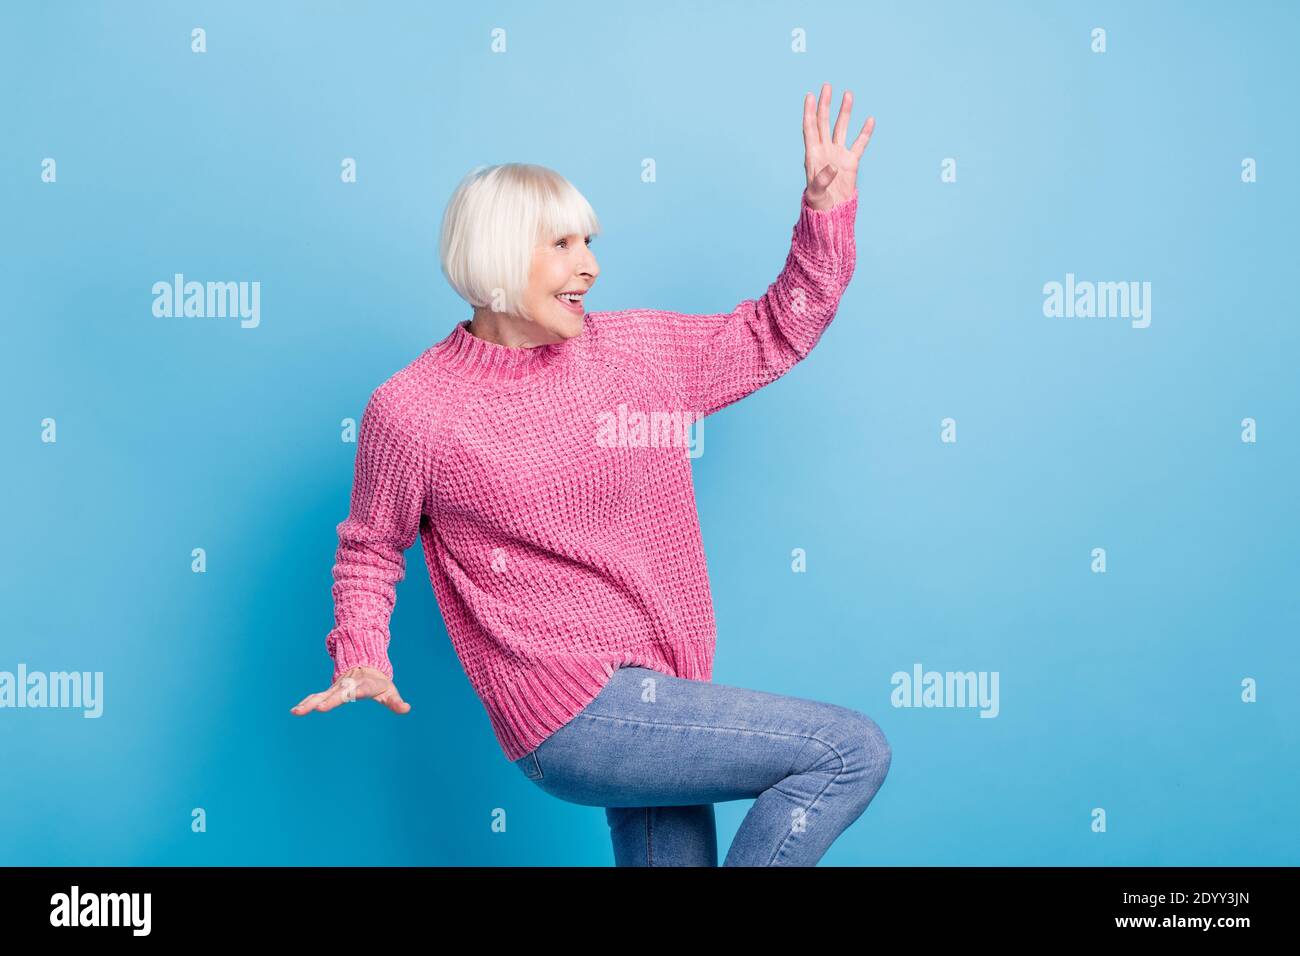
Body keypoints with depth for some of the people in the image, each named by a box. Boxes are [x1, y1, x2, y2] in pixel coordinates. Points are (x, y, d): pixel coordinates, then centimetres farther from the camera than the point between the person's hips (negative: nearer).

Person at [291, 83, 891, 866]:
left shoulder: (640, 349, 5)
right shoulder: (413, 410, -7)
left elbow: (779, 331, 16)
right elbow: (370, 549, 7)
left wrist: (827, 205, 6)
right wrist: (361, 660, -8)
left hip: (652, 702, 6)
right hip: (572, 712, -6)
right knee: (854, 751, -13)